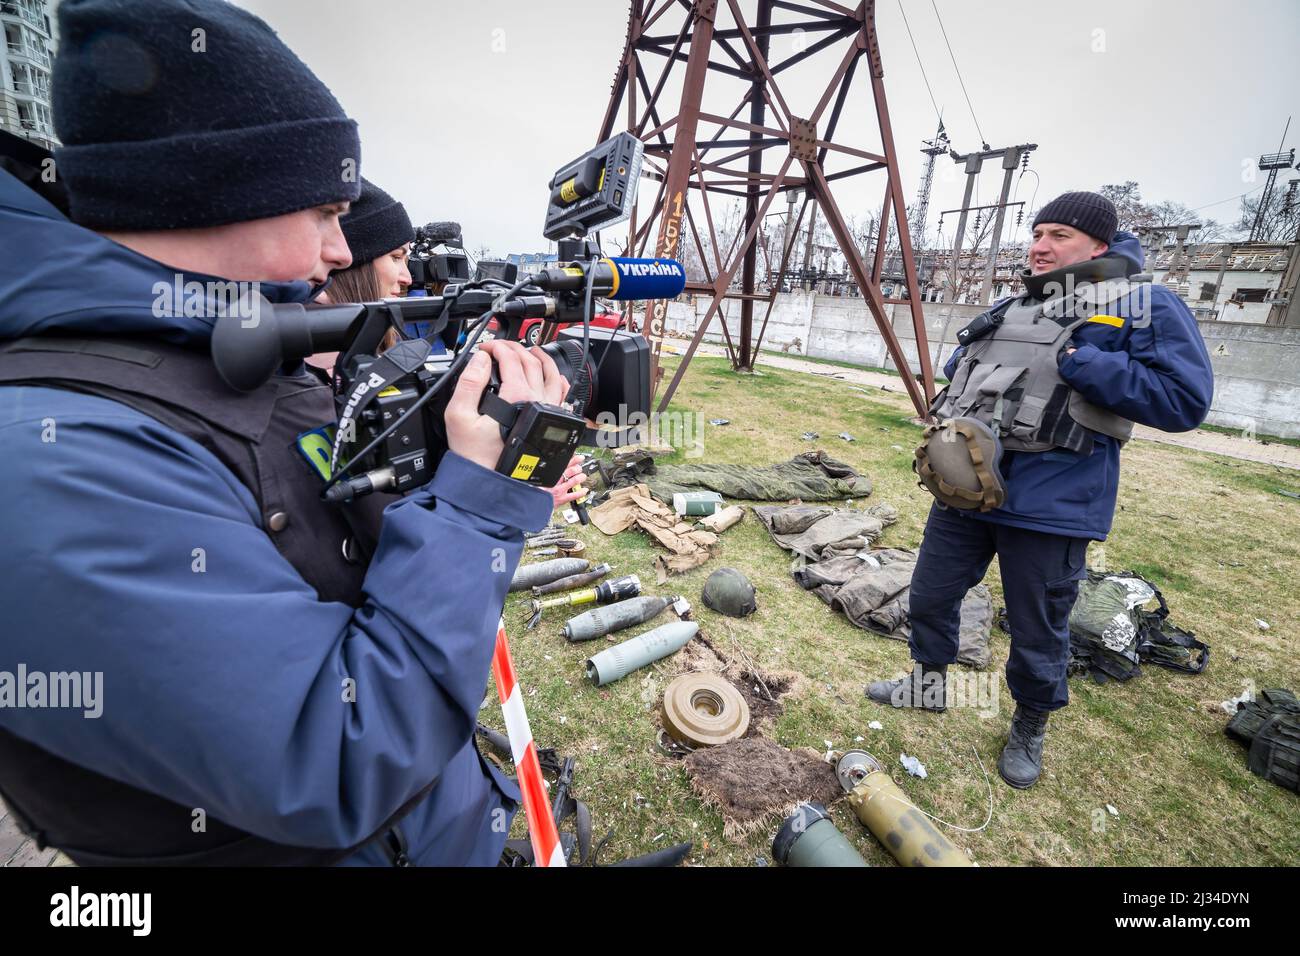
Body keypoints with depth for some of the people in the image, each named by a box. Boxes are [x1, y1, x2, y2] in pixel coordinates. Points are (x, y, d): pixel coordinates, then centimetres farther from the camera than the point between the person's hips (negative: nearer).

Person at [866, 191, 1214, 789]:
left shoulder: (1145, 307, -3)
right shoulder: (1006, 309, 15)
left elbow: (1186, 400, -12)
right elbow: (958, 370, 25)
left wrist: (1081, 365, -19)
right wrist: (950, 418, 2)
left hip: (1049, 505, -6)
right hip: (964, 488, 6)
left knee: (1037, 634, 11)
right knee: (929, 598, 16)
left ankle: (1030, 729, 38)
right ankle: (928, 683, 41)